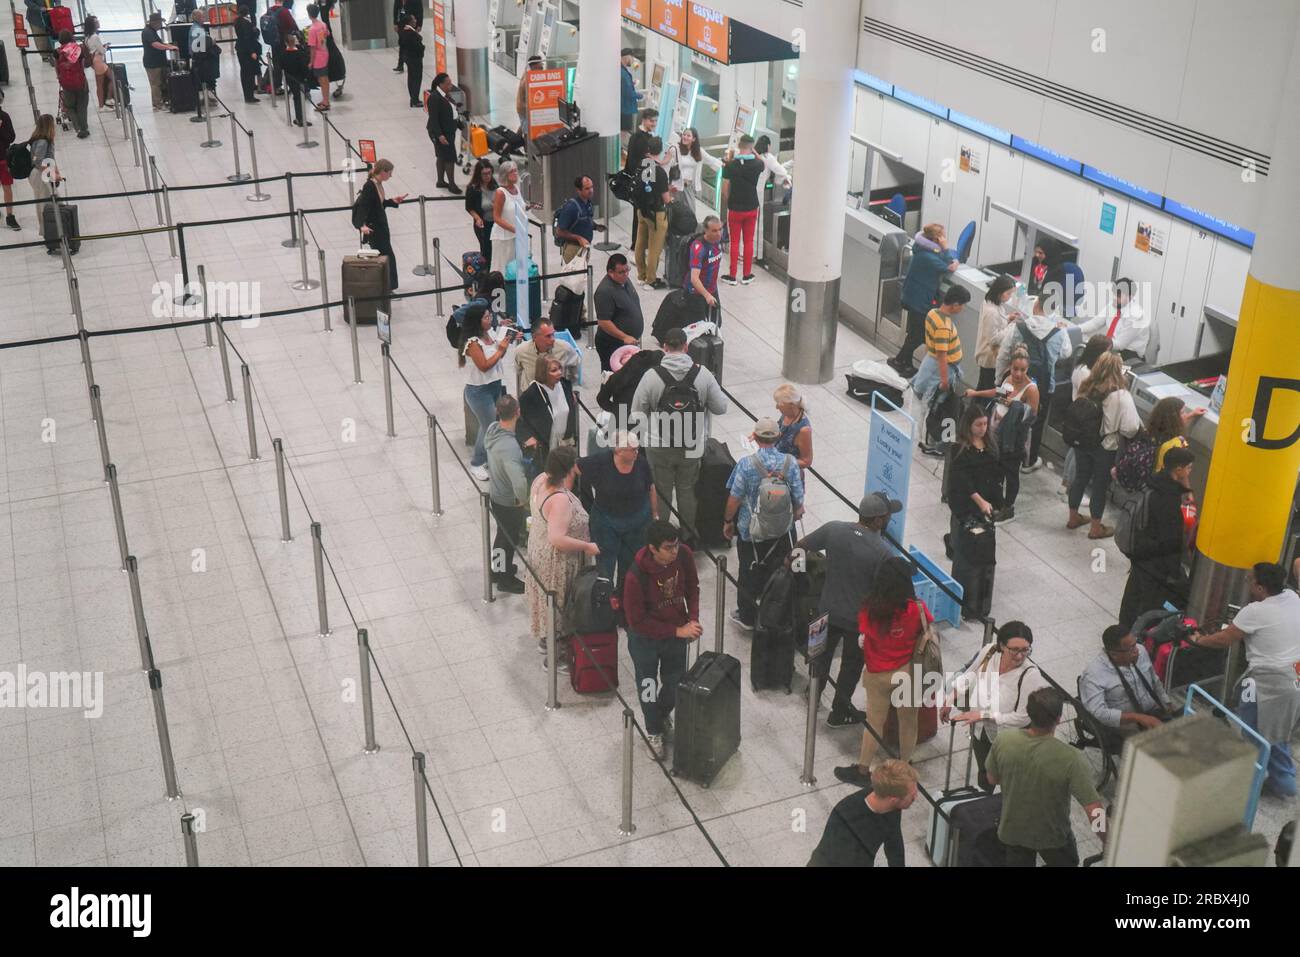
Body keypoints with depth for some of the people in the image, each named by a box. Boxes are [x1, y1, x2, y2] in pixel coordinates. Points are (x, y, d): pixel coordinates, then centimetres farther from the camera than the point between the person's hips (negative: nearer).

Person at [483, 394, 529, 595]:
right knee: (509, 540, 16)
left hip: (495, 494, 8)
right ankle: (505, 580, 37)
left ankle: (497, 568, 50)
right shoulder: (509, 447, -39)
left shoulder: (492, 429, -13)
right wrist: (523, 500, -27)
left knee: (503, 534, 30)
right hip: (508, 503, -8)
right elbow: (519, 482, -47)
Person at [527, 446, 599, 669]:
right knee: (557, 604, 10)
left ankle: (545, 639, 49)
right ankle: (555, 656, 26)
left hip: (540, 551, 9)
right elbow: (557, 539, -38)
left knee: (548, 599, 28)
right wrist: (587, 547, -25)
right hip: (557, 561, -9)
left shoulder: (541, 479, -9)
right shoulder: (560, 500, -36)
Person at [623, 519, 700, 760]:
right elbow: (636, 620, -23)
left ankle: (663, 714, 53)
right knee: (648, 686, 16)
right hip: (645, 637, -4)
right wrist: (677, 631, -24)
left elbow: (692, 587, 0)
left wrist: (693, 619, -14)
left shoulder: (684, 555, -20)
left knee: (676, 683, 20)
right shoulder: (636, 576, -34)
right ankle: (653, 730, 43)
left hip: (678, 631, 4)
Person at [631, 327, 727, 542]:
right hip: (692, 447, 1)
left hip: (659, 447, -1)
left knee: (661, 492, 15)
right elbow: (721, 407, -3)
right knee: (687, 491, 18)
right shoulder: (702, 374, -12)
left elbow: (637, 412, -9)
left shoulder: (652, 376, -16)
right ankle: (688, 536, 31)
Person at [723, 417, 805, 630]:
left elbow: (735, 498, -13)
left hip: (751, 531, -2)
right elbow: (798, 499, -7)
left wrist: (728, 521, 4)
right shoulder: (790, 463, -14)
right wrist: (796, 514, 15)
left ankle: (747, 616, 30)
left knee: (749, 573, 16)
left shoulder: (746, 464, -20)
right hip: (782, 531, 2)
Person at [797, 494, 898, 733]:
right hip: (859, 619, -4)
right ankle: (839, 713, 37)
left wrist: (790, 560, 19)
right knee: (851, 666, 19)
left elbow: (801, 545, -2)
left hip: (828, 610, 4)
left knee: (822, 653, 29)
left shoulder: (833, 529, -16)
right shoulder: (882, 552, -28)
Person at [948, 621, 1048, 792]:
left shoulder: (1030, 675, -32)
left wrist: (983, 715, -28)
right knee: (985, 782, 26)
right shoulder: (988, 651, -19)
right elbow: (971, 674, 5)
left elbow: (1023, 718, -28)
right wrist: (951, 696, 1)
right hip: (980, 732, 5)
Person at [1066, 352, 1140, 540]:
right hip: (1106, 447, -5)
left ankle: (1073, 517, 39)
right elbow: (1130, 428, -25)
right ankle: (1096, 528, 26)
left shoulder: (1086, 387, -8)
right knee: (1100, 485, 11)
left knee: (1080, 478, 22)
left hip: (1081, 442, 5)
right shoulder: (1120, 395, -23)